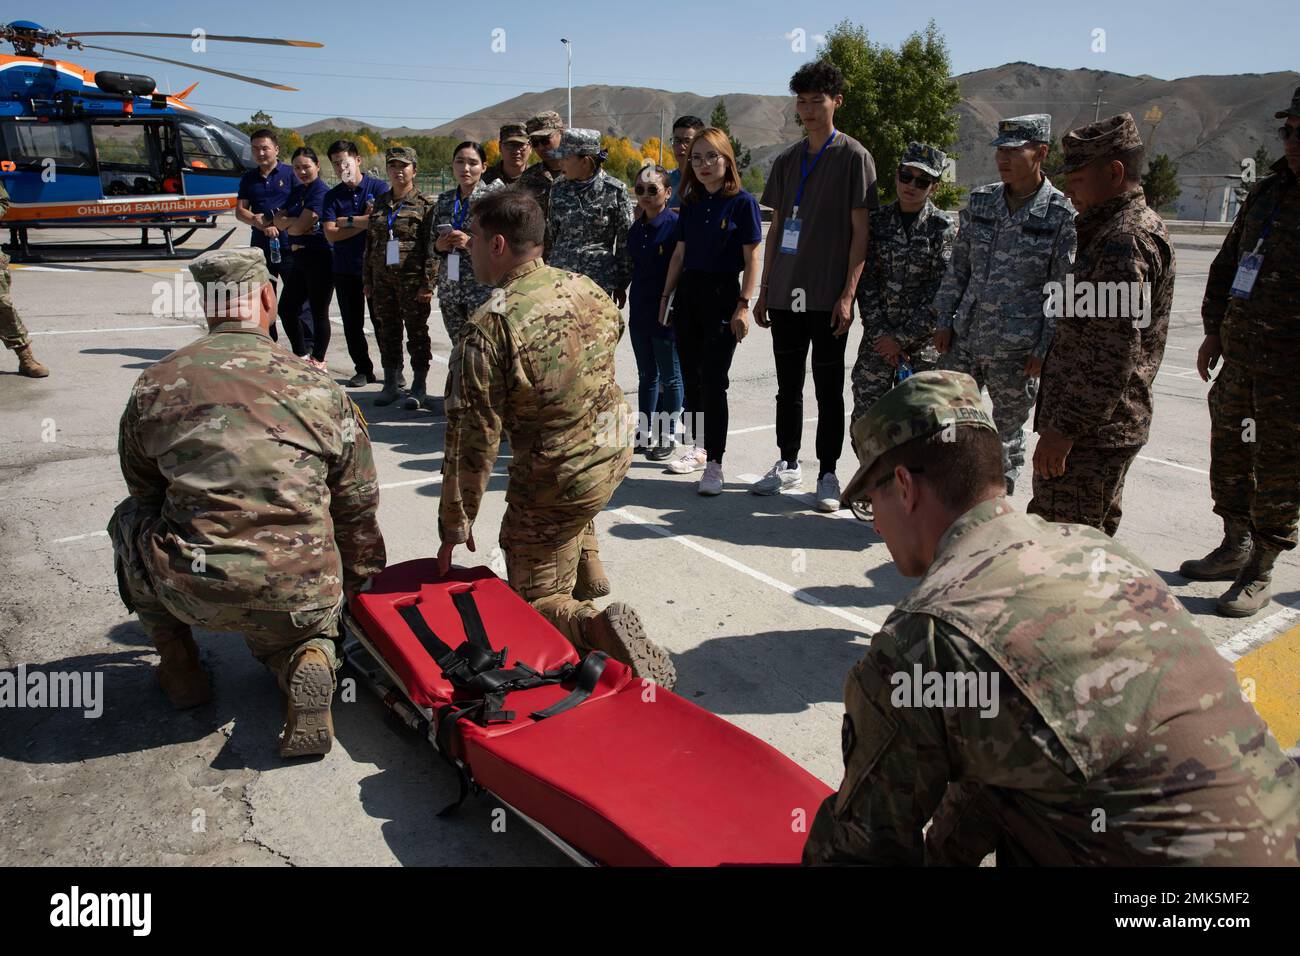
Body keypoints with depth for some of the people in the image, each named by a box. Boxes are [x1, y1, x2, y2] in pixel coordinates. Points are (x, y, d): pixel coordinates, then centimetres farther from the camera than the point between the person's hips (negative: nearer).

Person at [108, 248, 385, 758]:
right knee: (279, 635, 37)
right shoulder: (318, 387, 2)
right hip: (302, 596, 1)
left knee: (131, 520, 31)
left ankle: (179, 662, 27)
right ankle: (310, 659, 0)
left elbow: (144, 490, 20)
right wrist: (354, 589, 25)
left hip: (192, 589, 0)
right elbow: (357, 507, 9)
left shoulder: (153, 384, 4)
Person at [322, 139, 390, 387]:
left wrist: (347, 221, -8)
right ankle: (363, 370, 19)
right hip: (345, 269, 4)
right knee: (352, 324, 8)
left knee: (381, 321, 1)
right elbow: (330, 234, -3)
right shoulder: (332, 196, 8)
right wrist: (364, 223, -10)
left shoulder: (379, 187, -1)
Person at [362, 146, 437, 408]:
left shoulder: (424, 204, -3)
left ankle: (419, 386, 11)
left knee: (417, 332, 2)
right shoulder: (379, 204, 13)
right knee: (388, 332, 9)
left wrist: (428, 282, -13)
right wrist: (367, 279, 14)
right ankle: (391, 384, 19)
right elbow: (369, 243, 17)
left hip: (412, 279, -5)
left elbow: (431, 247, -8)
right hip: (383, 279, 5)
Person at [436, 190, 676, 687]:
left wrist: (456, 521, -7)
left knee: (535, 601, 10)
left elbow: (473, 438, -20)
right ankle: (589, 578, 41)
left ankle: (594, 625, -19)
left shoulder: (488, 329, -24)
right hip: (616, 451, 7)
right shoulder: (588, 288, -5)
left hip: (557, 483, -7)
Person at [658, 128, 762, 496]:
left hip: (722, 293, -6)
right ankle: (697, 448, 26)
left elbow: (751, 259, -7)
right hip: (688, 292, 6)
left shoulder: (742, 202, -5)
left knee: (713, 379, -8)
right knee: (691, 377, 11)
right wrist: (666, 296, 13)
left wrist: (743, 305, -13)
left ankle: (715, 464, -3)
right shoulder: (690, 204, 11)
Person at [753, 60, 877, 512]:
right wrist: (764, 290, 11)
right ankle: (788, 465, 25)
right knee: (788, 385, 12)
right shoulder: (787, 160, 14)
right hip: (785, 294, 5)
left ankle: (828, 474, 11)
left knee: (828, 389, 2)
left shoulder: (854, 157, -3)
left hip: (827, 297, -5)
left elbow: (861, 230, -7)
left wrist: (847, 294, -14)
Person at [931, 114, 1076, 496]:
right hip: (965, 336, 4)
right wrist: (944, 321, 6)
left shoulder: (1061, 214, -7)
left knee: (1007, 430, 9)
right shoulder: (980, 201, 5)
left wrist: (1044, 349, -9)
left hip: (1017, 349, -4)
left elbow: (1063, 290, -6)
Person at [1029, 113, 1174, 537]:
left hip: (1089, 432, -11)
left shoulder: (1124, 240, -17)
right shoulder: (1141, 226, 18)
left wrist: (1065, 428, -25)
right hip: (1107, 425, 11)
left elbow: (1115, 354, -25)